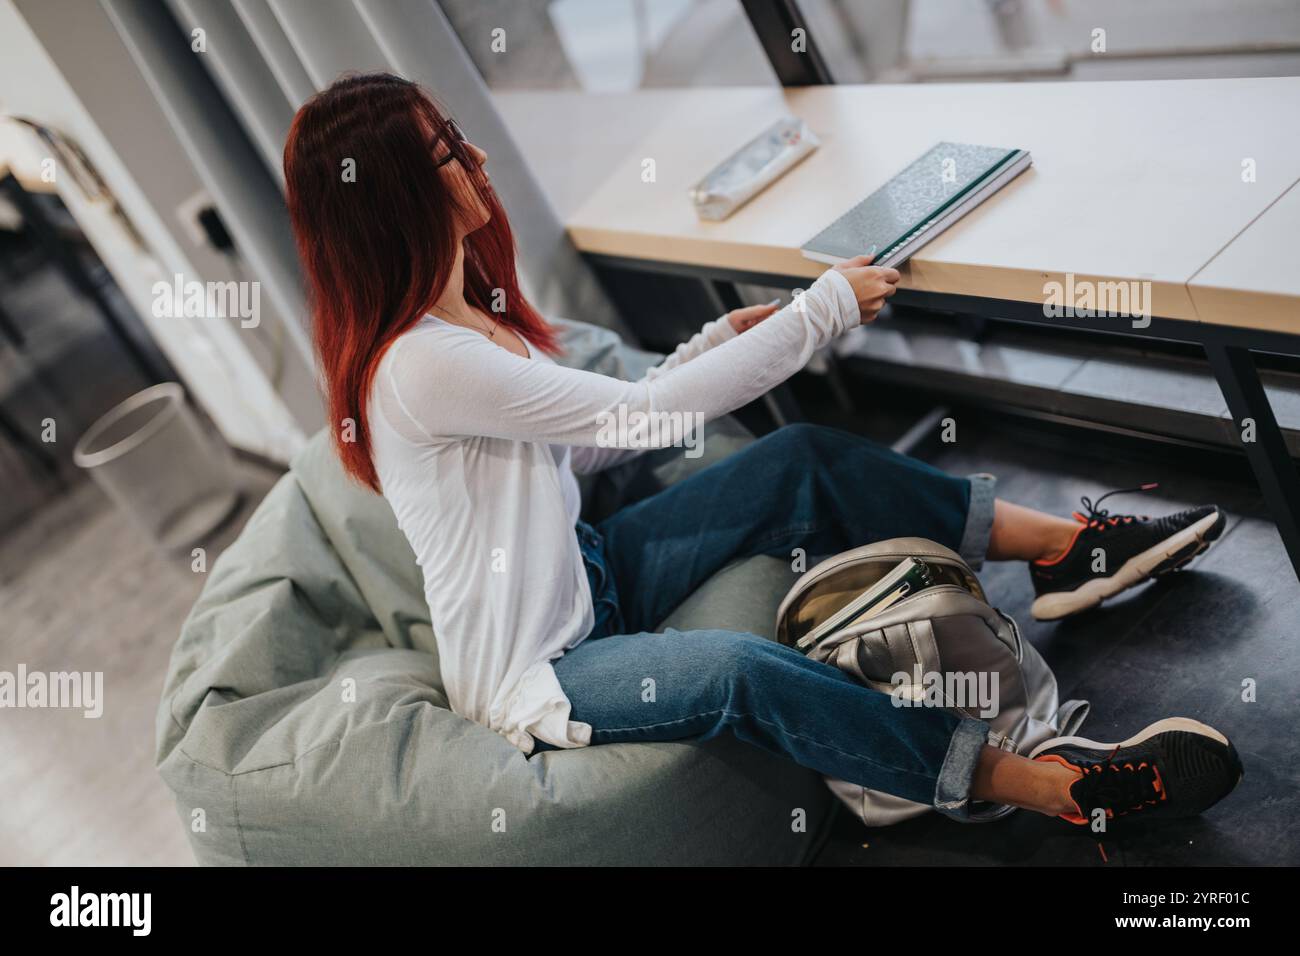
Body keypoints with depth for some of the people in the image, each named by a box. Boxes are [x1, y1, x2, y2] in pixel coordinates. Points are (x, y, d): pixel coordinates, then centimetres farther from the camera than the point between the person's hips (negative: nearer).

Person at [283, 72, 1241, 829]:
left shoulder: (466, 306, 2)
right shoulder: (419, 367, -30)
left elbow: (581, 443, 8)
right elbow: (646, 415, -27)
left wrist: (724, 339, 1)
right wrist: (824, 309, -17)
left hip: (582, 577, 9)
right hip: (532, 673, -9)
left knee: (803, 459, -3)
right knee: (740, 671, -36)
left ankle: (1069, 547, 2)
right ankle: (1055, 783, -29)